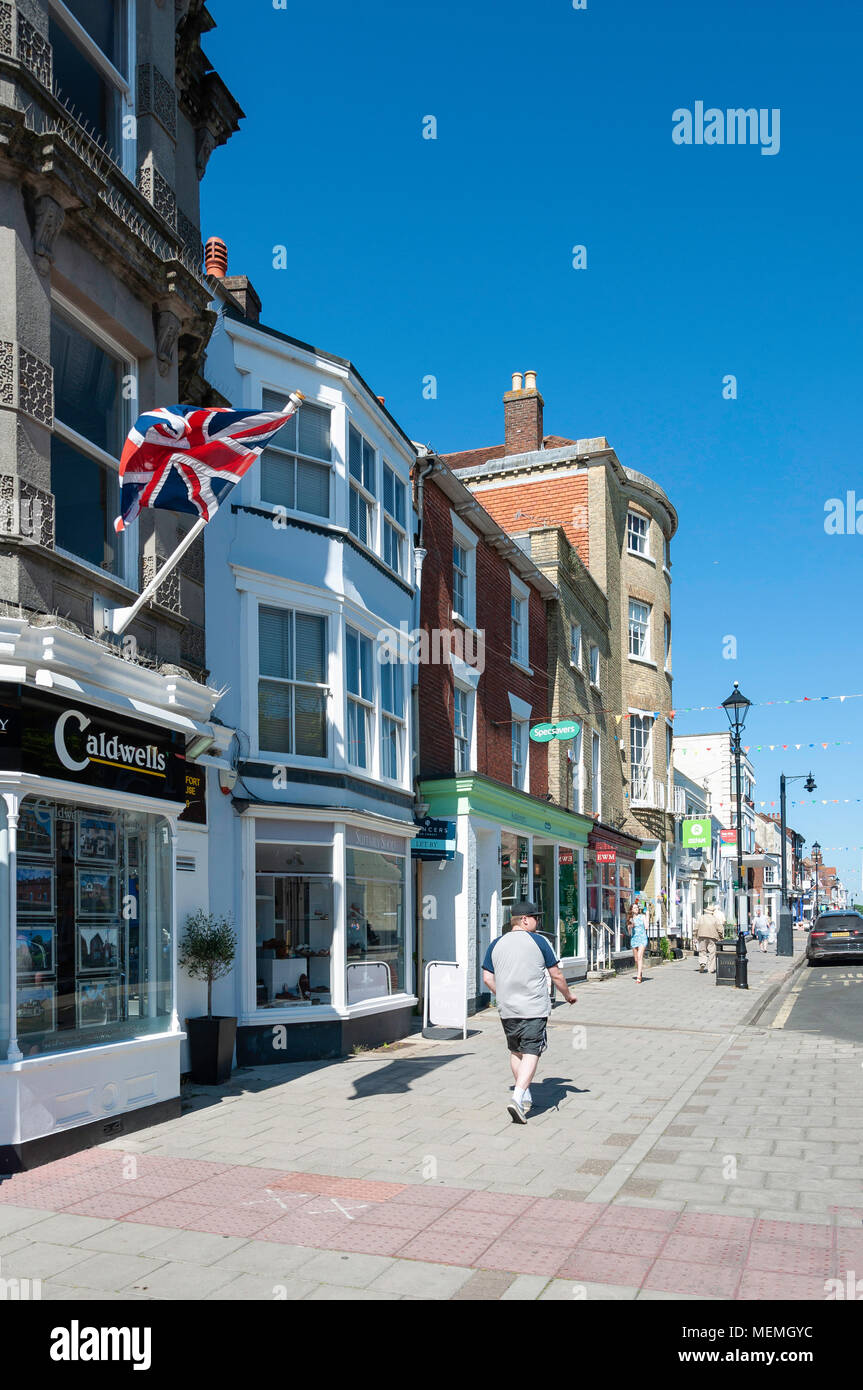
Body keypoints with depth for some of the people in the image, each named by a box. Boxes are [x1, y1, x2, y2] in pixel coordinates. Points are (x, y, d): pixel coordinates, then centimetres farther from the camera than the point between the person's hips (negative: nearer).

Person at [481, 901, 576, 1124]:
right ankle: (518, 1098, -18)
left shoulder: (496, 944, 6)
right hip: (534, 1009, -4)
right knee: (531, 1053, -4)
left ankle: (525, 1096, 28)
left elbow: (487, 978, 8)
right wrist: (568, 995, 16)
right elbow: (556, 974, 0)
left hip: (507, 1010, 5)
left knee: (515, 1051, 19)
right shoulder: (539, 942, -5)